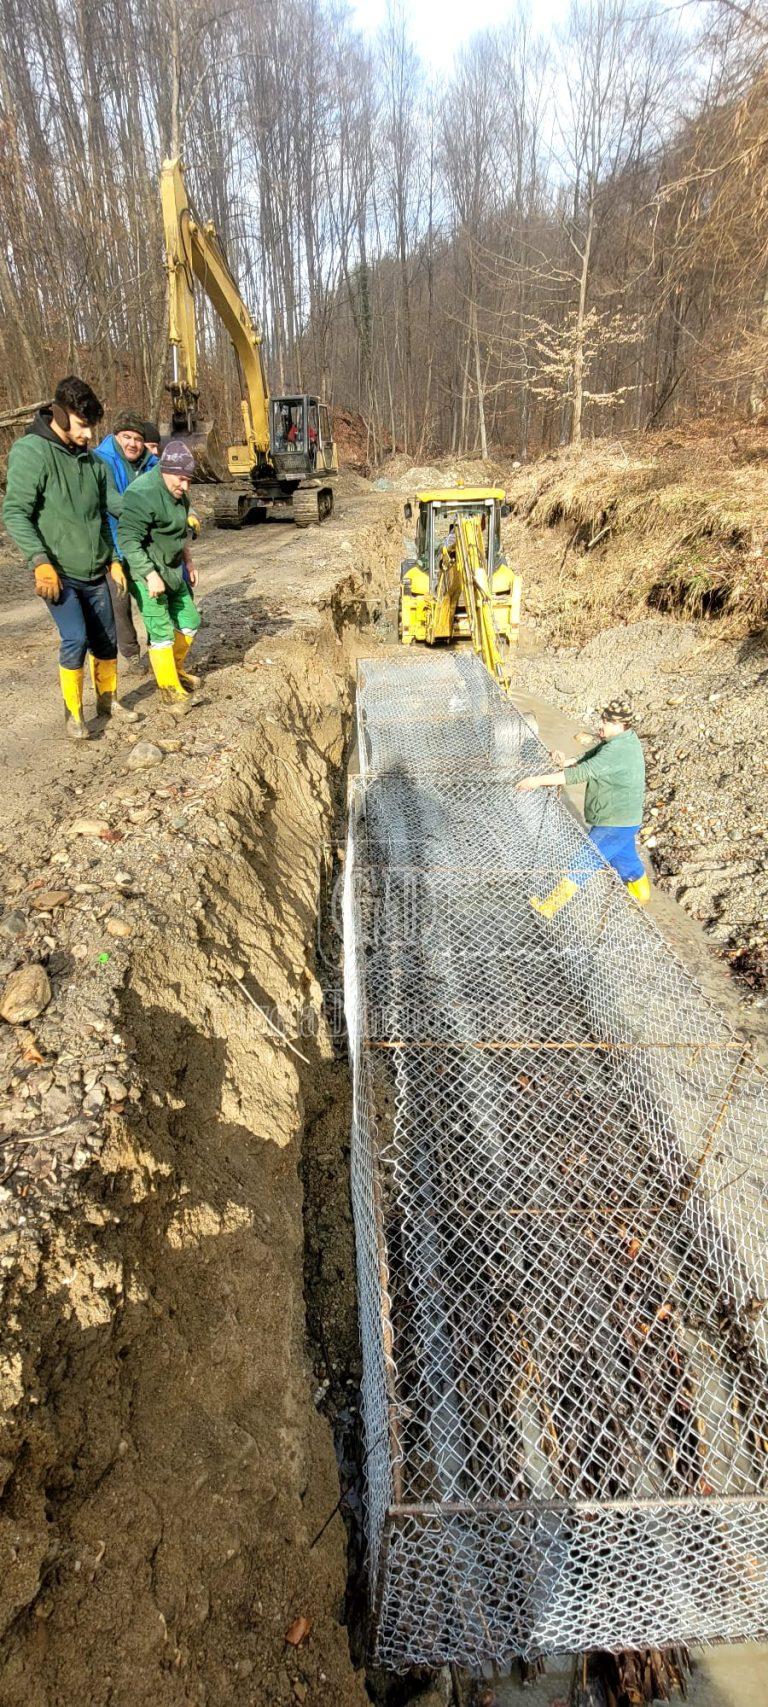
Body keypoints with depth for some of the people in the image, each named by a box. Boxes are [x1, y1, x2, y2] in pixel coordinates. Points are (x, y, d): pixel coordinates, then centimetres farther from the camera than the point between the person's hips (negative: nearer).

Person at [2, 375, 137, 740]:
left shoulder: (91, 460, 8)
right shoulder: (31, 452, -10)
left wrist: (112, 559, 15)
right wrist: (40, 561, -22)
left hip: (94, 573, 6)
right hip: (58, 572, -6)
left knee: (106, 639, 10)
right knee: (75, 639, -15)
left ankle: (108, 699, 30)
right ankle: (73, 713, 1)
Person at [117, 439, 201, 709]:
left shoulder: (178, 492, 7)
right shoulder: (143, 494, -22)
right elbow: (128, 540, -26)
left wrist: (188, 561, 23)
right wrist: (150, 575, -30)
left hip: (173, 569, 9)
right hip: (147, 572, -9)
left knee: (190, 622, 14)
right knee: (162, 632, -7)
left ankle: (177, 669, 35)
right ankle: (169, 687, 5)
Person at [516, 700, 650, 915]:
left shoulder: (618, 751, -28)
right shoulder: (623, 740, 5)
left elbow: (583, 773, -35)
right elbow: (588, 760, 4)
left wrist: (538, 780, -35)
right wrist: (566, 764, -18)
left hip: (615, 824, -10)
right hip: (624, 820, 10)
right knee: (626, 859, 29)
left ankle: (550, 906, 3)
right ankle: (641, 896, 51)